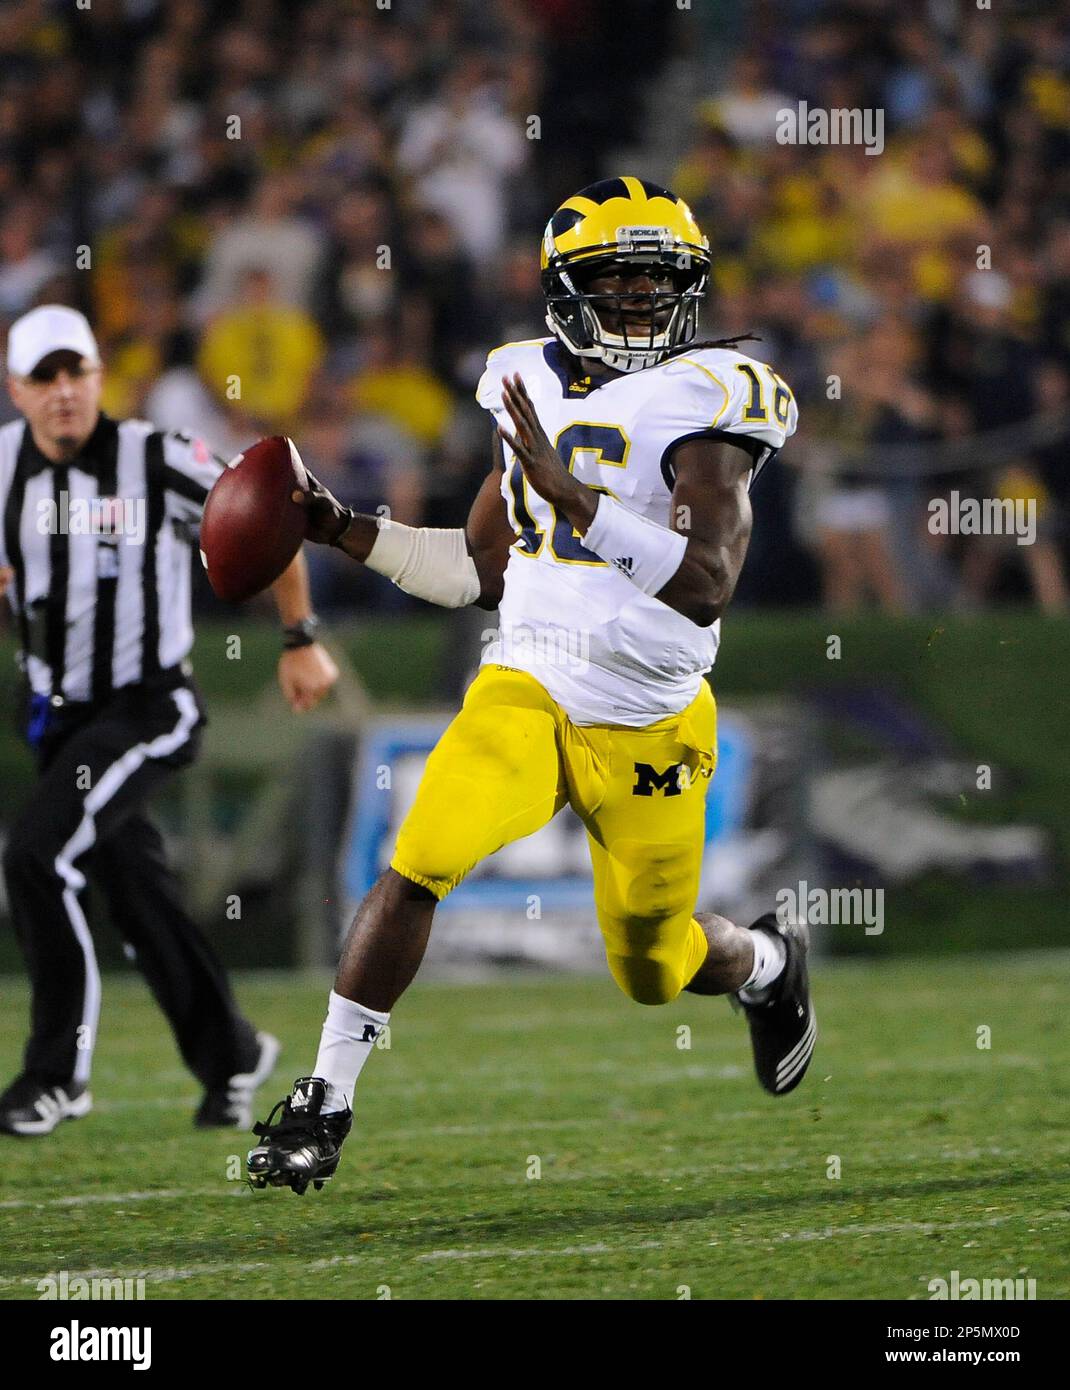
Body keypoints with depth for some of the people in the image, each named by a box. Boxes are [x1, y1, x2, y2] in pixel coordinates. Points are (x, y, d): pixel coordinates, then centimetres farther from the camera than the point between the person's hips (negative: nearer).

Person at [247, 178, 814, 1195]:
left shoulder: (706, 401, -13)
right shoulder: (535, 390, 4)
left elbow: (707, 586, -27)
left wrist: (570, 493, -32)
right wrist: (345, 531, 7)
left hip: (645, 730, -3)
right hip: (525, 693, 3)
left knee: (653, 968, 13)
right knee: (417, 866, -21)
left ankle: (769, 966, 49)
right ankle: (324, 1104, -11)